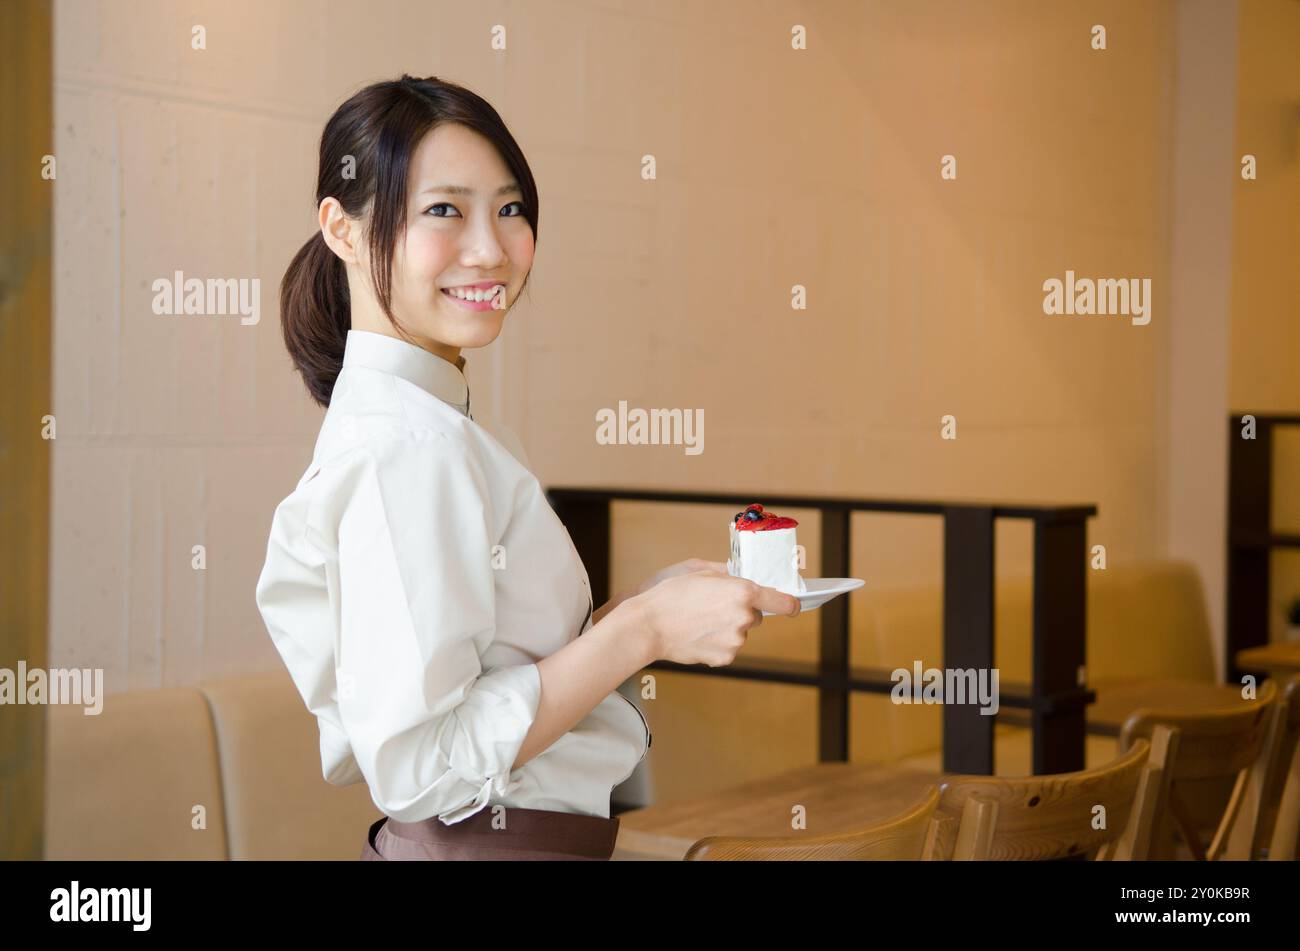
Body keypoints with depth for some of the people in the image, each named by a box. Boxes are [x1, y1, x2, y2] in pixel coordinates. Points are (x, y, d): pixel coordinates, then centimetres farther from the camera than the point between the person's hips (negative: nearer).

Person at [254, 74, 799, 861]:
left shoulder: (434, 425, 8)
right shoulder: (405, 449, -21)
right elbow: (417, 763, -25)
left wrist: (640, 606, 0)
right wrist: (643, 630, -22)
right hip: (489, 840, -9)